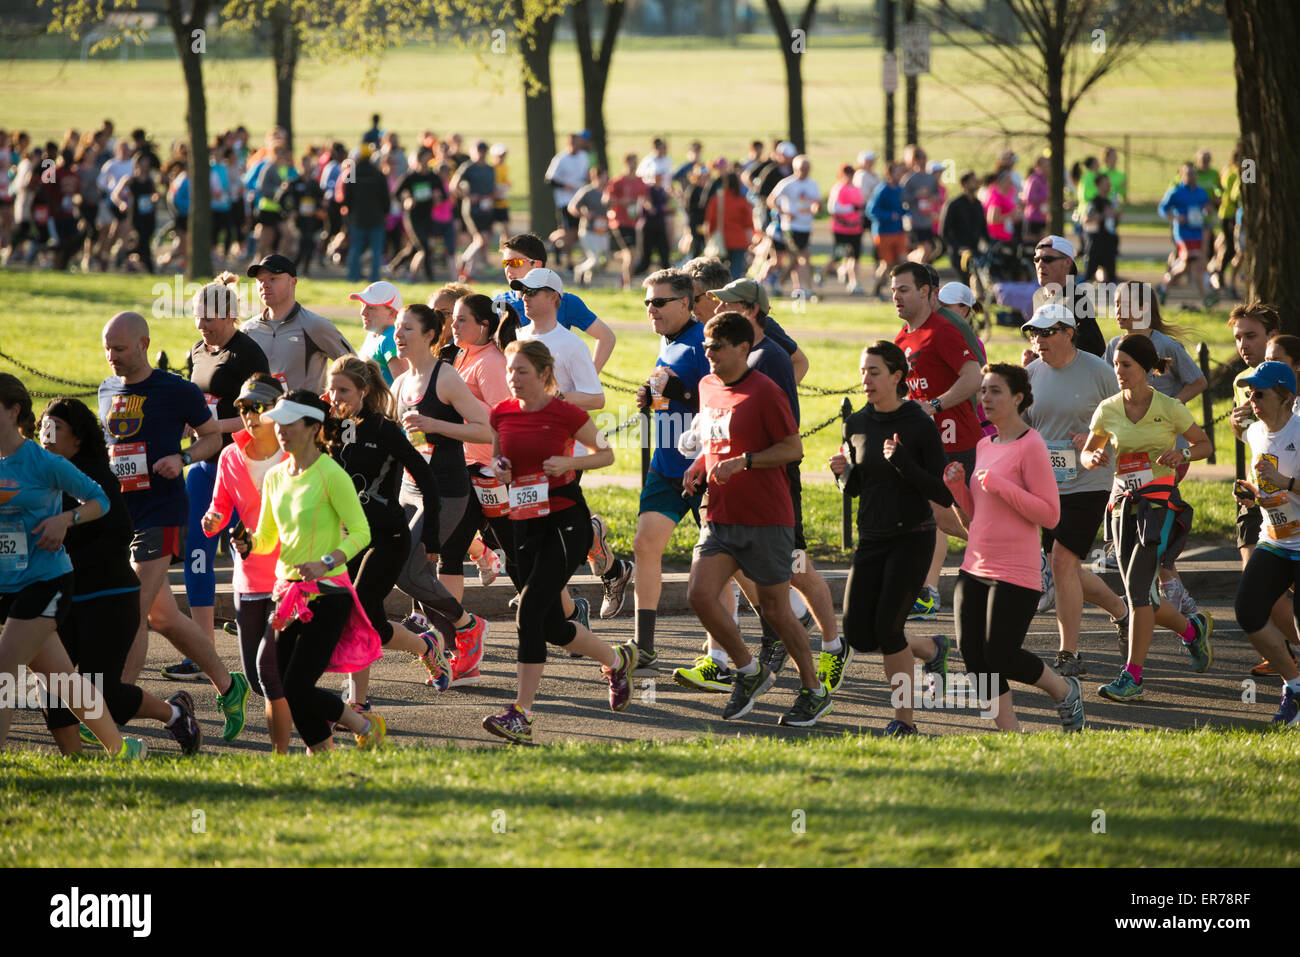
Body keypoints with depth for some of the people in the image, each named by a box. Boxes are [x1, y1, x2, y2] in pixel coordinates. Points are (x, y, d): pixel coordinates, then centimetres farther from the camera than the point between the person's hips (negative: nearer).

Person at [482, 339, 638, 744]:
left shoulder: (566, 414, -10)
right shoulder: (502, 414, 4)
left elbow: (606, 454, 2)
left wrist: (569, 462, -15)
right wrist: (500, 471, -4)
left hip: (566, 519, -6)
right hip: (526, 523, 6)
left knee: (529, 611, -19)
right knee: (551, 624, 11)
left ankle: (521, 714, -18)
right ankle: (617, 659, 40)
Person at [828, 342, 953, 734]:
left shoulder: (920, 426, -10)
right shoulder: (856, 424, 6)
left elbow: (945, 495, -12)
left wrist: (904, 464, -24)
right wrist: (843, 472, -5)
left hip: (912, 538, -6)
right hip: (871, 539, 6)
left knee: (886, 626, -14)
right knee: (858, 635, -2)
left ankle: (904, 719, 2)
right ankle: (931, 649, 26)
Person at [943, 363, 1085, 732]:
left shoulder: (1031, 447, -10)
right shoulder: (984, 446, 14)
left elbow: (1050, 515, -15)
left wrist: (1000, 485, -20)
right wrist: (957, 486, 2)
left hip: (1015, 575, -8)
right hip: (975, 570, 8)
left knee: (1001, 657, -8)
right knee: (974, 656, 1)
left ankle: (1065, 692, 18)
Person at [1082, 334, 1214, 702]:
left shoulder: (1169, 408, -6)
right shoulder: (1108, 410, 4)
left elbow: (1204, 444, 6)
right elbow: (1086, 454, 16)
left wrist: (1182, 454, -15)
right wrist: (1095, 458, -8)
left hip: (1160, 501, -5)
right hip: (1123, 502, 5)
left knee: (1136, 587, -17)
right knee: (1139, 596, 5)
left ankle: (1132, 677, -14)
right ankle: (1192, 628, 35)